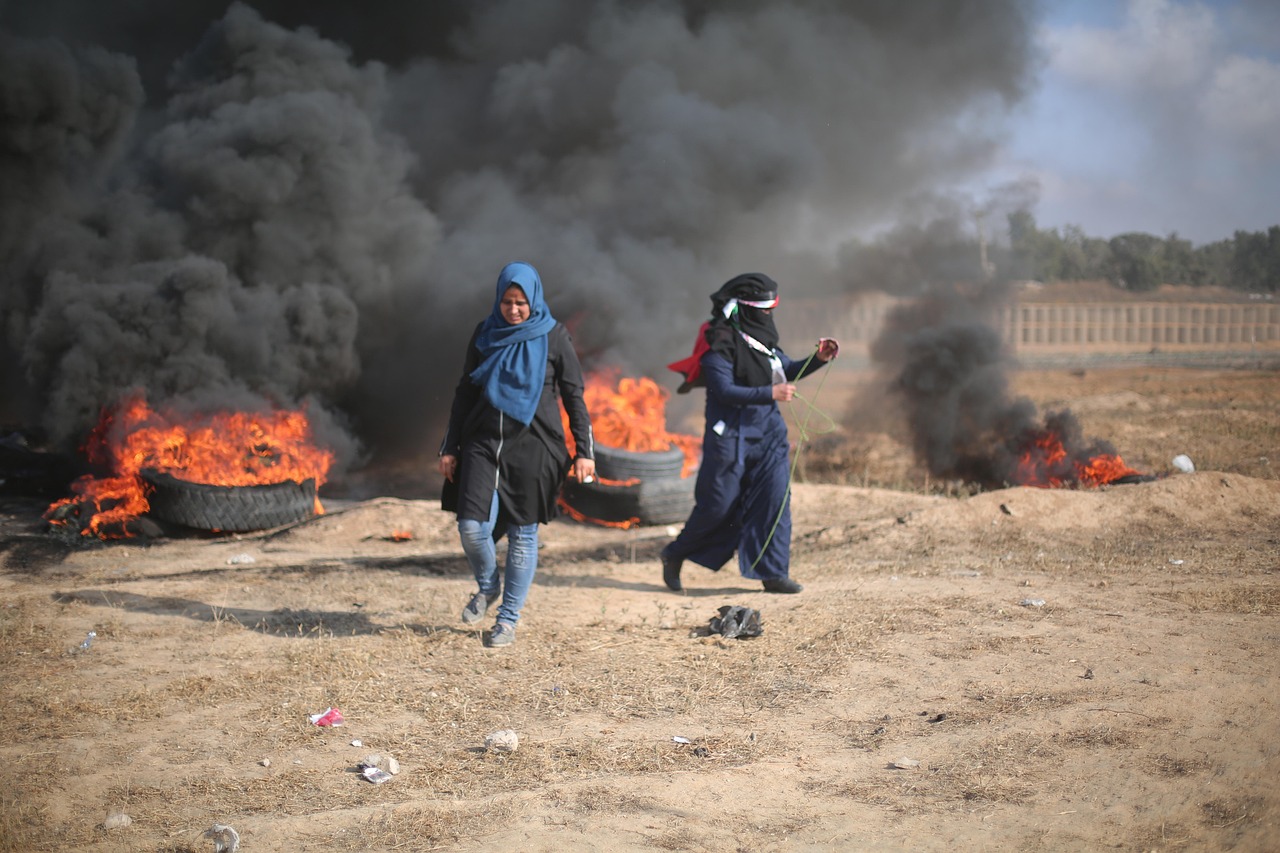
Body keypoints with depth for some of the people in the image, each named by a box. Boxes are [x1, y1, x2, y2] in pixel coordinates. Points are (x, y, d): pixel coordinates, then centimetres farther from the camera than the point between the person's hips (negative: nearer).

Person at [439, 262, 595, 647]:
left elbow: (574, 396, 2)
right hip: (483, 442, 2)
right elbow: (464, 393, 12)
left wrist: (584, 451, -4)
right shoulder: (485, 334, 7)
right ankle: (488, 586, 20)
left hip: (533, 445, -2)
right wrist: (449, 448, 9)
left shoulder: (553, 337, 0)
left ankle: (509, 619, 16)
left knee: (523, 534, 2)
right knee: (471, 527, -10)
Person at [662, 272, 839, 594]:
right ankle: (674, 555, 23)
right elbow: (723, 390, -22)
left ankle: (773, 573, 4)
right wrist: (769, 393, -27)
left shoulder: (761, 337, 10)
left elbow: (787, 371, 19)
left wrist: (818, 359, 3)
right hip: (730, 436, -7)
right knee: (718, 504, 1)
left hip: (767, 434, 7)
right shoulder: (720, 341, -15)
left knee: (775, 500, -1)